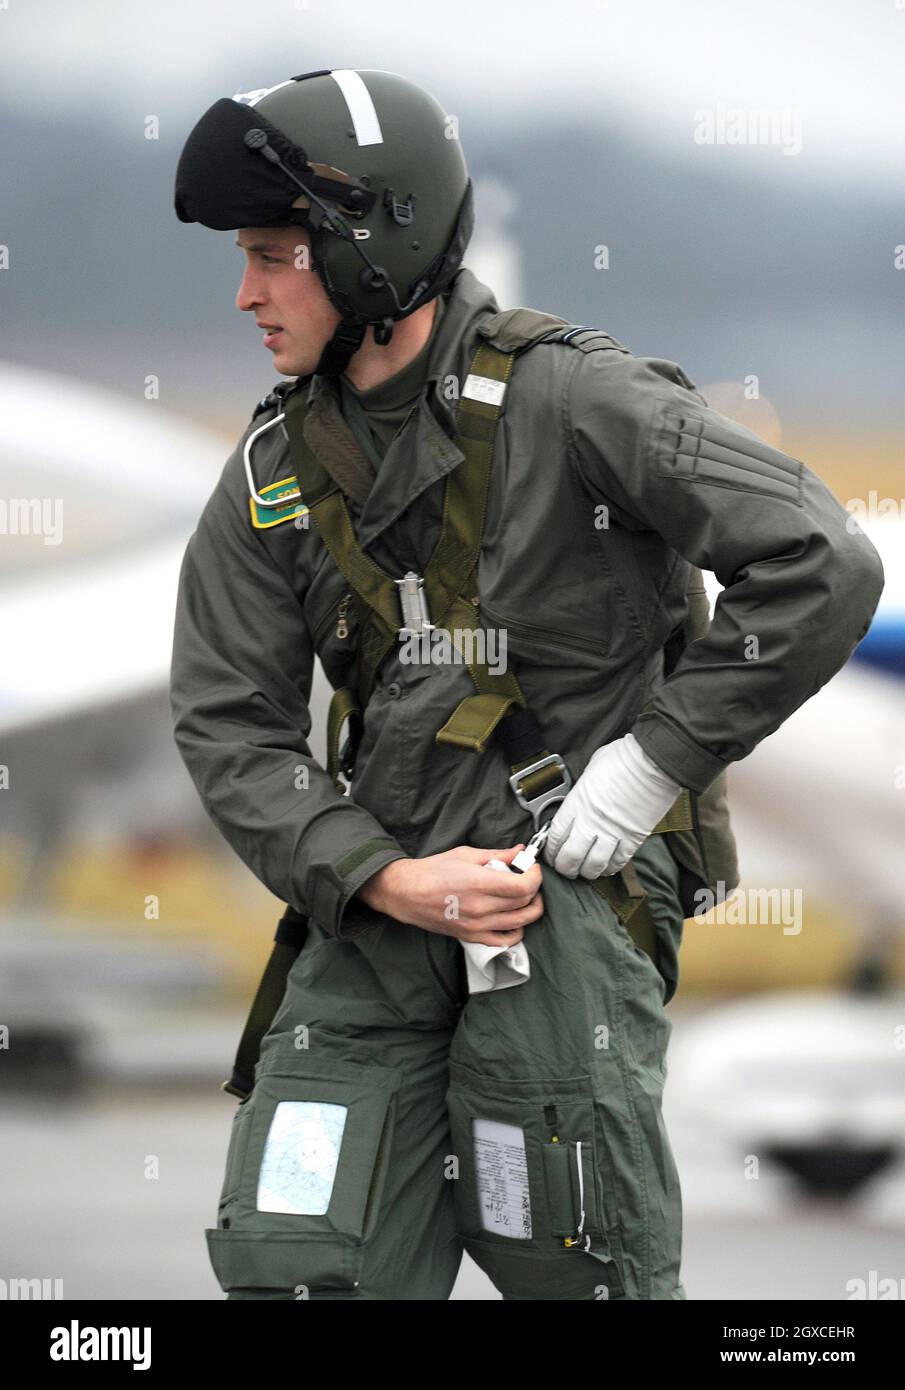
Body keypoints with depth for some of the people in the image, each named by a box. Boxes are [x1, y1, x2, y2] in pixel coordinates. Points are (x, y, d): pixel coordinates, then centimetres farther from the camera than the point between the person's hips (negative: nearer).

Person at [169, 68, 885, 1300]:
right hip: (379, 906, 5)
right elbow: (228, 725, 5)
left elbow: (822, 567, -15)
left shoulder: (569, 400, -10)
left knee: (568, 1267, -6)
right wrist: (384, 879, -10)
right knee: (297, 1264, -4)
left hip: (570, 887, -5)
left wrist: (654, 761, -13)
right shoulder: (277, 467, 8)